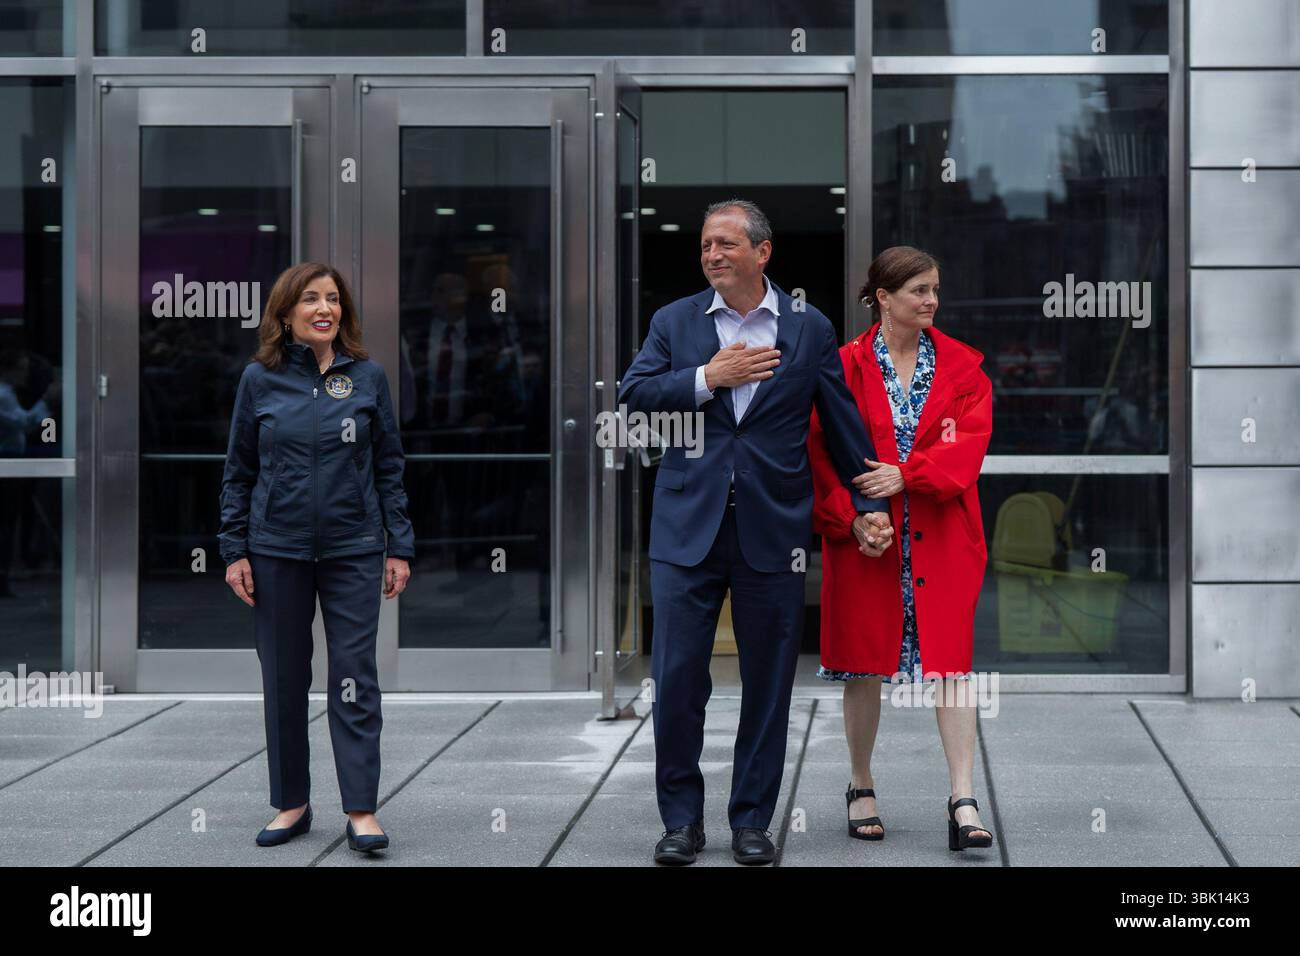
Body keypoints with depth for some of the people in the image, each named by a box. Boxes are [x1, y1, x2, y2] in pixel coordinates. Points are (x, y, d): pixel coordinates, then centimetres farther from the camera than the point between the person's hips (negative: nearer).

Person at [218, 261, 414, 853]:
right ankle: (291, 804, 20)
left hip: (353, 550, -1)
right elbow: (238, 472, 6)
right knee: (283, 679, 8)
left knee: (354, 677, -3)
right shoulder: (260, 380, 2)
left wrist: (400, 547, 1)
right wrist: (234, 551, 1)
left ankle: (361, 810, 1)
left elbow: (389, 468, 5)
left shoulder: (368, 377, 2)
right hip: (277, 553, 1)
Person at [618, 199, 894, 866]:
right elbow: (632, 397, -3)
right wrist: (707, 379, -12)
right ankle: (681, 818, 11)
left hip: (773, 533, 0)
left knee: (768, 681, 5)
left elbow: (843, 424, 9)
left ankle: (752, 820, 17)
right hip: (687, 528, 0)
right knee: (676, 676, -2)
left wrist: (867, 505, 9)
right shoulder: (674, 323, 7)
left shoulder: (810, 329, 5)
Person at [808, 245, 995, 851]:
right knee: (864, 664, 7)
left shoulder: (961, 365, 5)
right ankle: (861, 789, 23)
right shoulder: (846, 366, 0)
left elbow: (969, 442, -6)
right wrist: (847, 515, -13)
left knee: (950, 663, -5)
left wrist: (906, 475, -19)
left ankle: (963, 804, -6)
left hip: (943, 538, 1)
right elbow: (819, 449, -2)